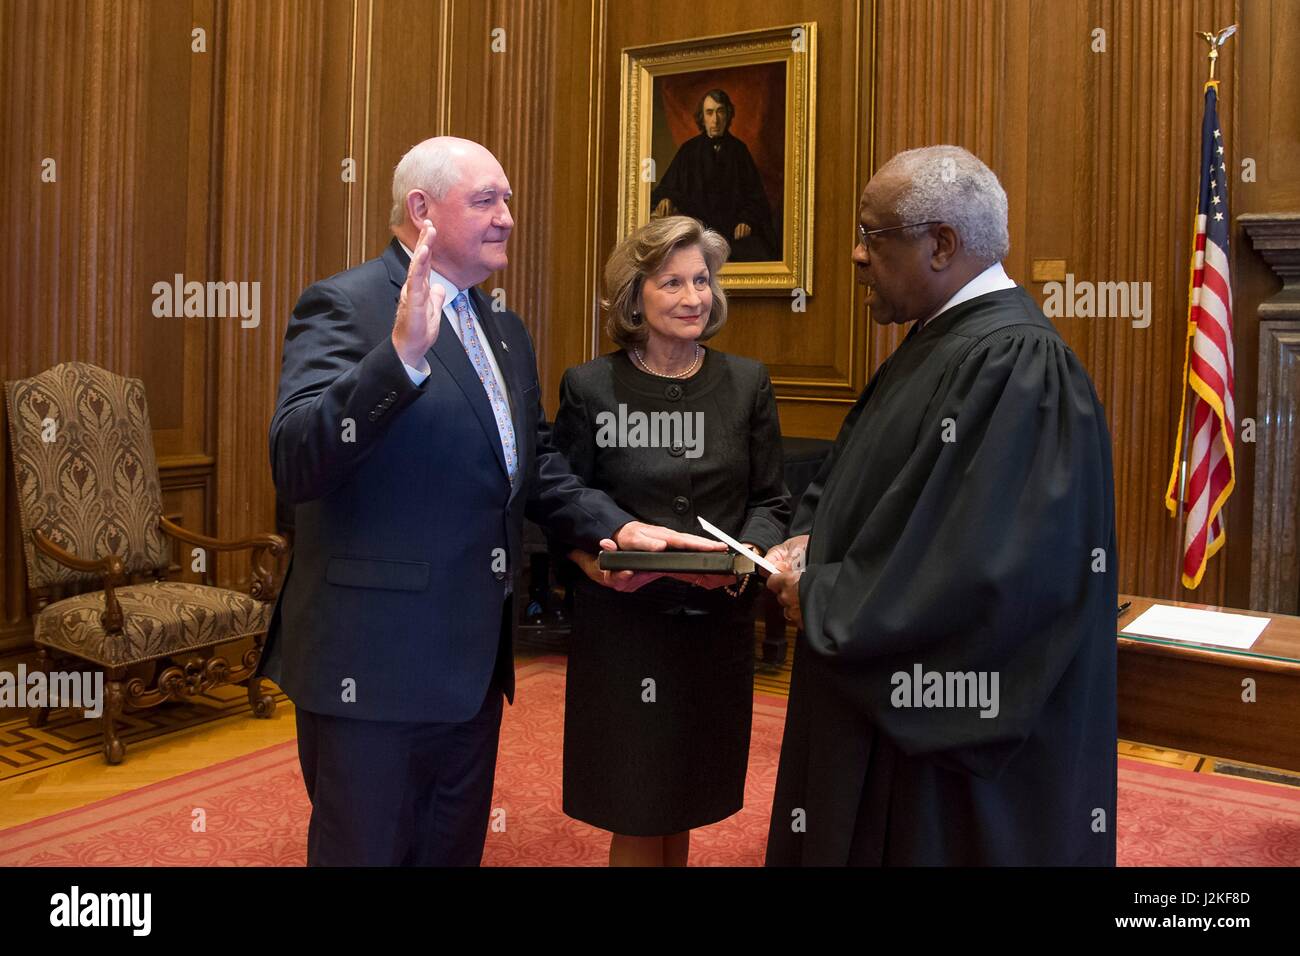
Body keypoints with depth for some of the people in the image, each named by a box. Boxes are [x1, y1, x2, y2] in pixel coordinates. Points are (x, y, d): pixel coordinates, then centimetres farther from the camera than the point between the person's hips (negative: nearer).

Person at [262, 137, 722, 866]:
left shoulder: (505, 332, 13)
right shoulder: (345, 306, -12)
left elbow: (536, 464, 19)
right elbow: (295, 465, -25)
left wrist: (616, 527, 2)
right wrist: (401, 354, -39)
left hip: (474, 666, 8)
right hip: (376, 664, -7)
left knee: (456, 851, 20)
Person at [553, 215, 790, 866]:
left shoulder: (747, 382, 3)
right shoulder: (589, 387, -3)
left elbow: (771, 501, 6)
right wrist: (599, 562, -18)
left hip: (718, 623, 3)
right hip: (622, 625, -2)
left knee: (683, 808, 16)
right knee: (637, 818, 6)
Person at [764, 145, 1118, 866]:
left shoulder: (1018, 364, -23)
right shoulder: (940, 341, 8)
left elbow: (982, 570, -29)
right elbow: (856, 476, 18)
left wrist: (820, 597, -17)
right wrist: (810, 537, -2)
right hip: (886, 690, 9)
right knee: (858, 841, 21)